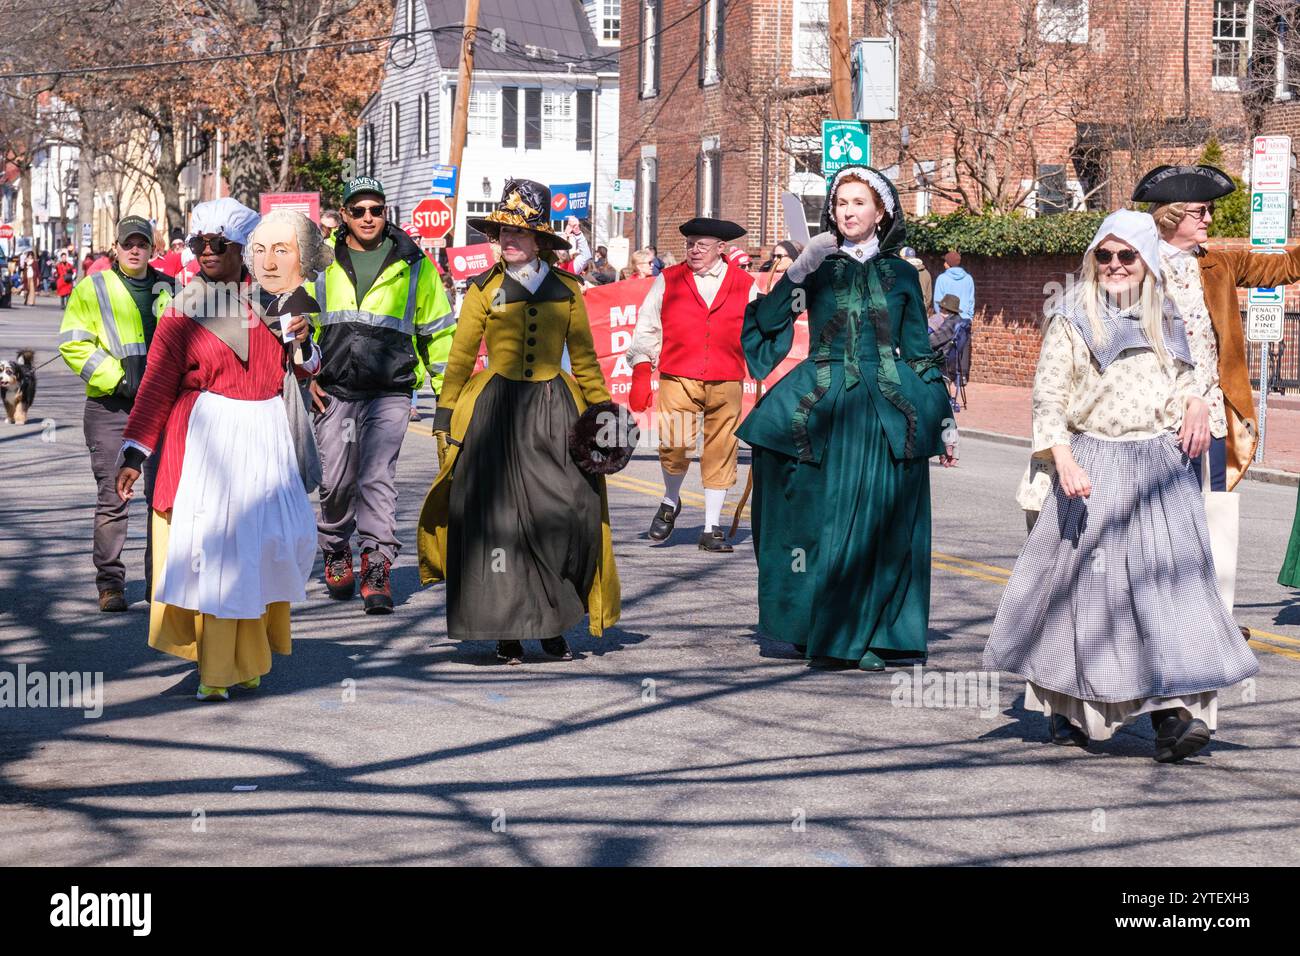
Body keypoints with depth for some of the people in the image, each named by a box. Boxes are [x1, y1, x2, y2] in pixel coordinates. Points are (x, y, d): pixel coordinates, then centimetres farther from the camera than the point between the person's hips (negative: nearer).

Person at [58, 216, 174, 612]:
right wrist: (114, 378, -13)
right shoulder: (92, 289, 3)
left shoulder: (169, 290, 14)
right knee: (112, 497, -2)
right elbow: (73, 344, -3)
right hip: (110, 406, -3)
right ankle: (110, 583, 5)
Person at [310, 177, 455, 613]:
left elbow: (438, 329, 12)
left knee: (378, 477, -12)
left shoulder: (412, 263, 5)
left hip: (389, 392, -2)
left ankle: (376, 568, -10)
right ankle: (336, 553, 29)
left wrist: (448, 390, 10)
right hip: (334, 390, 2)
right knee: (337, 480, 7)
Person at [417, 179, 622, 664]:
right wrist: (445, 419, 1)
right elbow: (460, 358, 4)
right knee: (498, 518, -3)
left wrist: (603, 411, 10)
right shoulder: (484, 290, 2)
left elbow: (584, 358, 13)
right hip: (495, 412, -1)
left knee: (568, 513, -8)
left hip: (554, 411, 1)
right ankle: (507, 630, 8)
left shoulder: (566, 289, 7)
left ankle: (552, 624, 7)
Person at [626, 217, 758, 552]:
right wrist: (640, 373, 1)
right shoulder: (668, 280, 9)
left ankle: (712, 530, 10)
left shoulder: (744, 284, 11)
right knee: (673, 446, -14)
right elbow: (646, 328, 9)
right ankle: (670, 502, 16)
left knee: (720, 453, 2)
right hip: (678, 378, -1)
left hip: (726, 384, 1)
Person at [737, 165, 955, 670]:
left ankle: (870, 636, 8)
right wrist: (800, 268, -16)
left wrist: (941, 422, 11)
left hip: (888, 410, 1)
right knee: (828, 518, -3)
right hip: (826, 404, -1)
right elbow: (764, 323, -6)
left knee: (881, 522, -1)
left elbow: (920, 352, 13)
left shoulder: (900, 274, 10)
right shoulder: (818, 268, 7)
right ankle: (826, 634, 6)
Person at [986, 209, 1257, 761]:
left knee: (1166, 580, -6)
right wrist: (1064, 461, -17)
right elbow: (1047, 398, -4)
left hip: (1160, 466, 3)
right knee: (1085, 579, 0)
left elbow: (1182, 381, 25)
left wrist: (1197, 405, 1)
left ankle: (1171, 712, -10)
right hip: (1093, 470, -3)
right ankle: (1066, 710, 13)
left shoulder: (1164, 321, 14)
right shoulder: (1072, 319, 1)